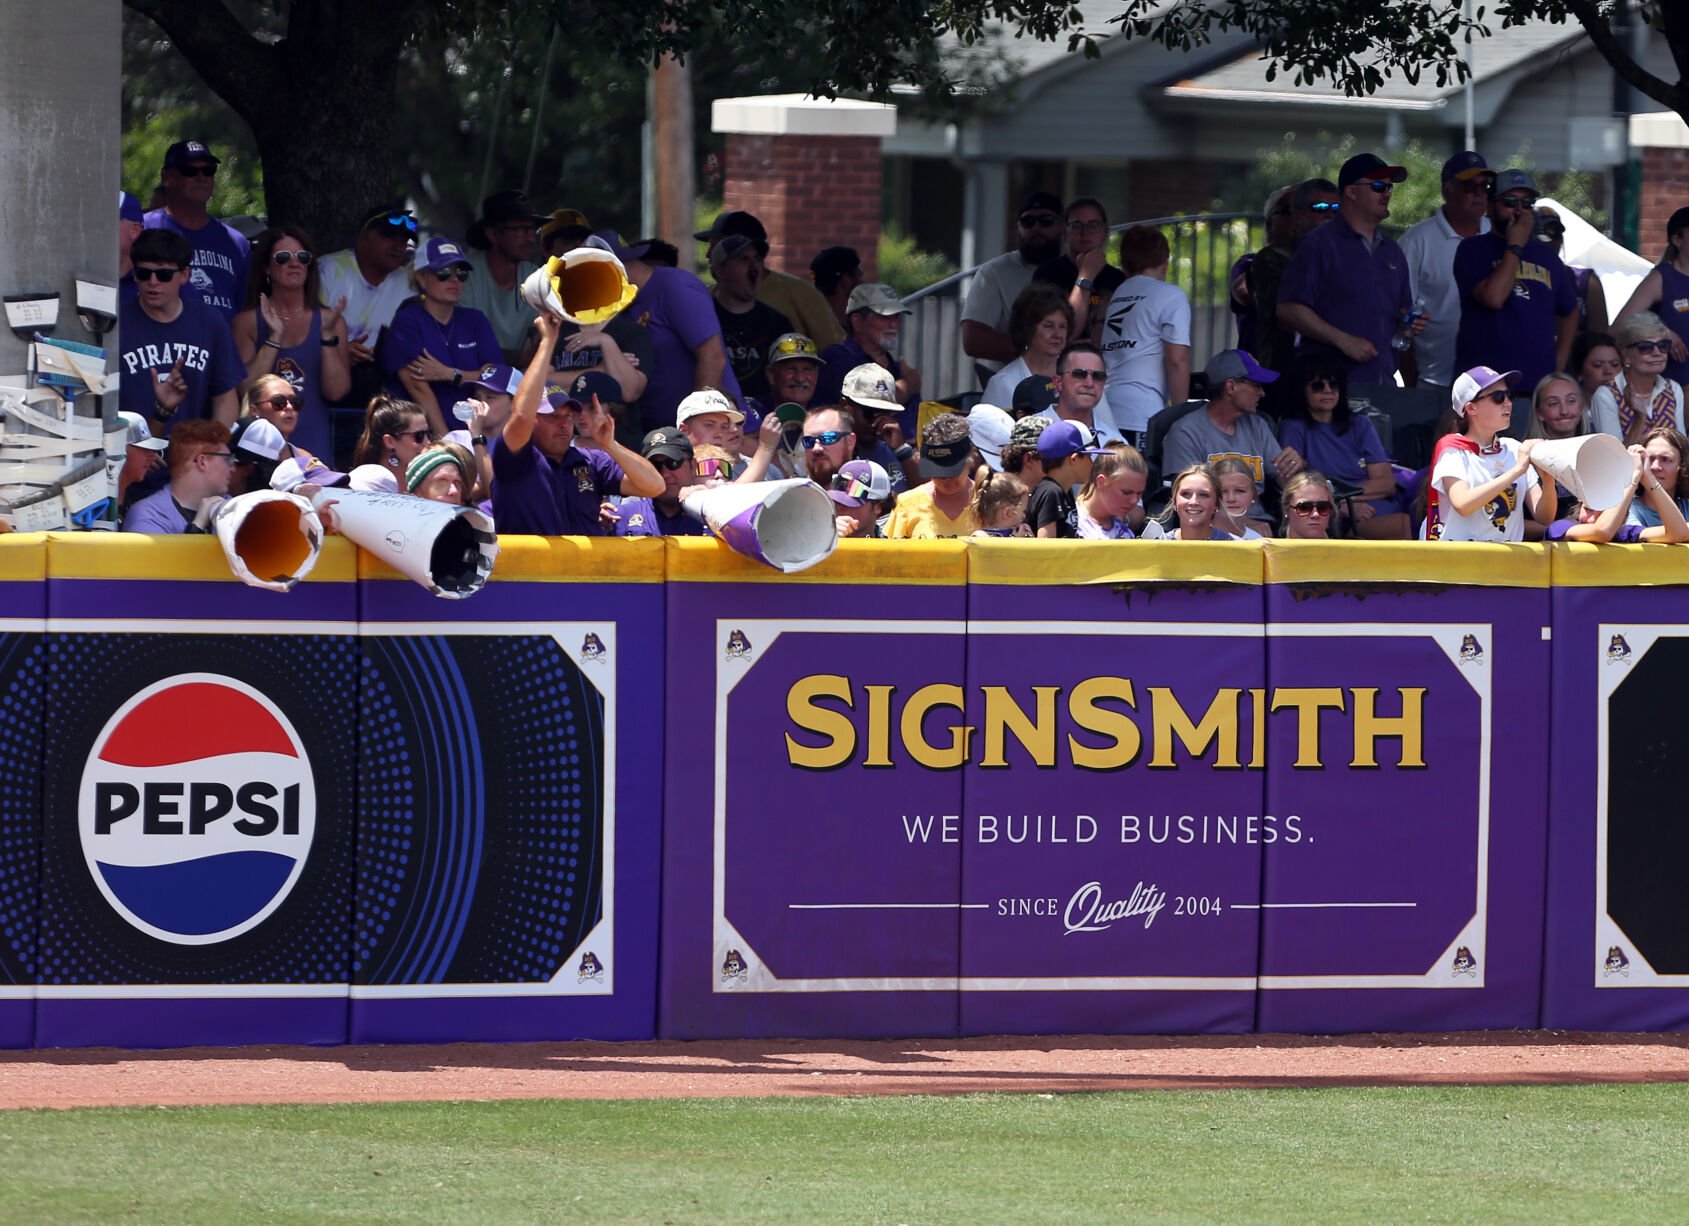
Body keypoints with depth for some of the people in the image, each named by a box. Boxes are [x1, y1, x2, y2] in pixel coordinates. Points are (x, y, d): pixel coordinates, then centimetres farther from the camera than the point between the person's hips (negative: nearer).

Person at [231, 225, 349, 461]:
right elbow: (245, 390, -8)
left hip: (315, 446, 1)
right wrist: (275, 336, -13)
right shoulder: (247, 321, 4)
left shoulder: (329, 319, 7)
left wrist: (327, 334, -11)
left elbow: (336, 391, -2)